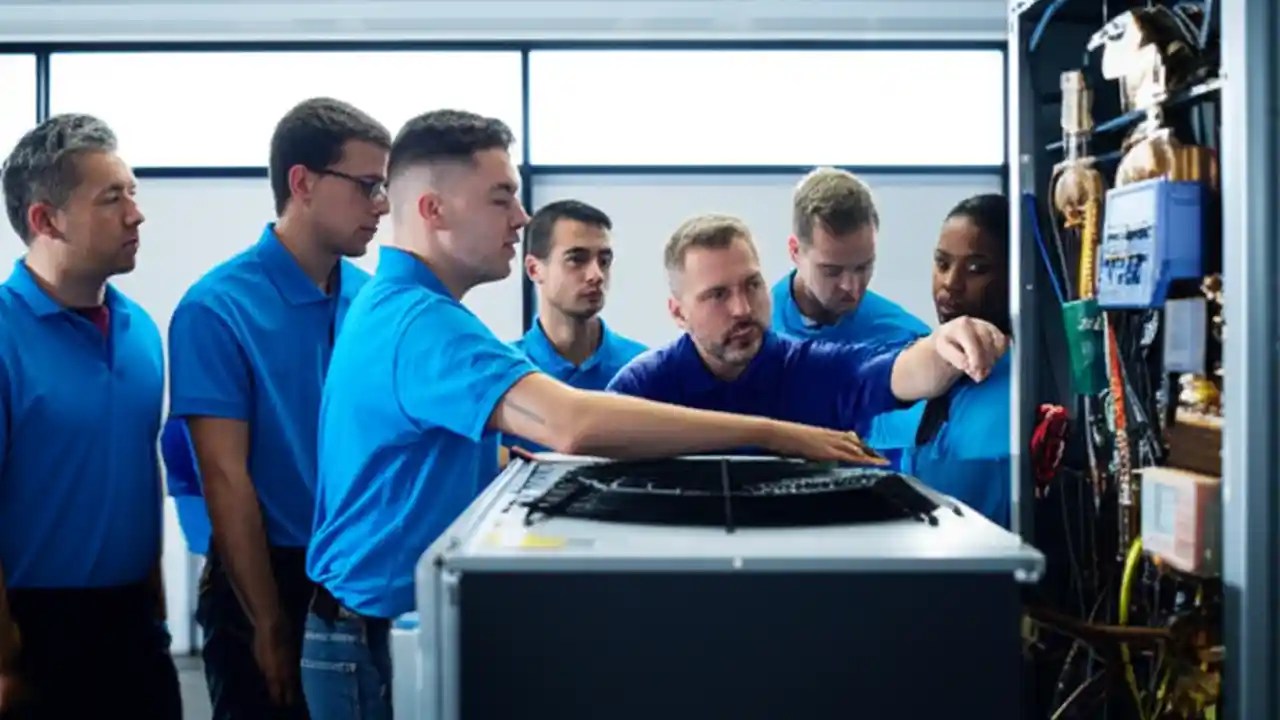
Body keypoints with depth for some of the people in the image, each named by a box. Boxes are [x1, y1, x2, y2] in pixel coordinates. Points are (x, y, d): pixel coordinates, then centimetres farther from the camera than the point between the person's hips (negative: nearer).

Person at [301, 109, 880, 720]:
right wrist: (768, 433, -36)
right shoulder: (420, 321, -26)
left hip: (389, 625, 10)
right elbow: (573, 422, -40)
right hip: (381, 639, -10)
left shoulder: (391, 306, 9)